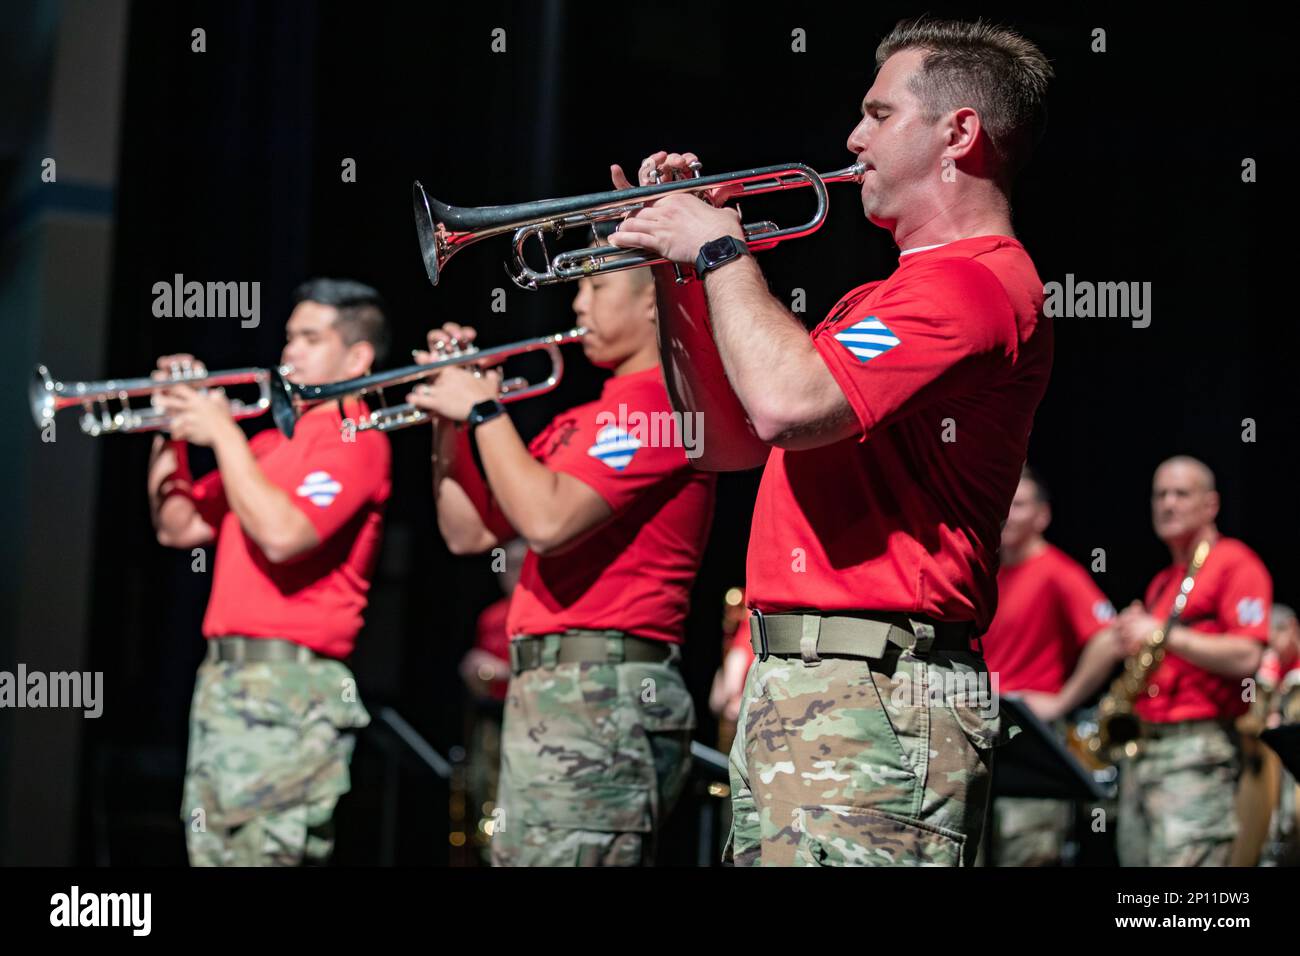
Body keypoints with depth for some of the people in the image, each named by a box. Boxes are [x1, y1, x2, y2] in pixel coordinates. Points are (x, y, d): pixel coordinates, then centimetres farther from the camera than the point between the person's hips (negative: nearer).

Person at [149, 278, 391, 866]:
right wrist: (171, 431, 10)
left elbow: (282, 535, -22)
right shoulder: (272, 442, 21)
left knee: (260, 854, -13)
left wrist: (223, 433, -13)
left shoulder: (354, 440, -6)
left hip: (288, 688, -9)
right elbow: (178, 528, 21)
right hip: (225, 679, 9)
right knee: (213, 853, 10)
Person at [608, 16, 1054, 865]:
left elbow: (787, 404, -25)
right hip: (791, 685, 10)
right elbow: (729, 440, 23)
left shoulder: (975, 282, -11)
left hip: (870, 700, -10)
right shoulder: (887, 296, 24)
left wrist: (722, 249, -10)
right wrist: (675, 275, 15)